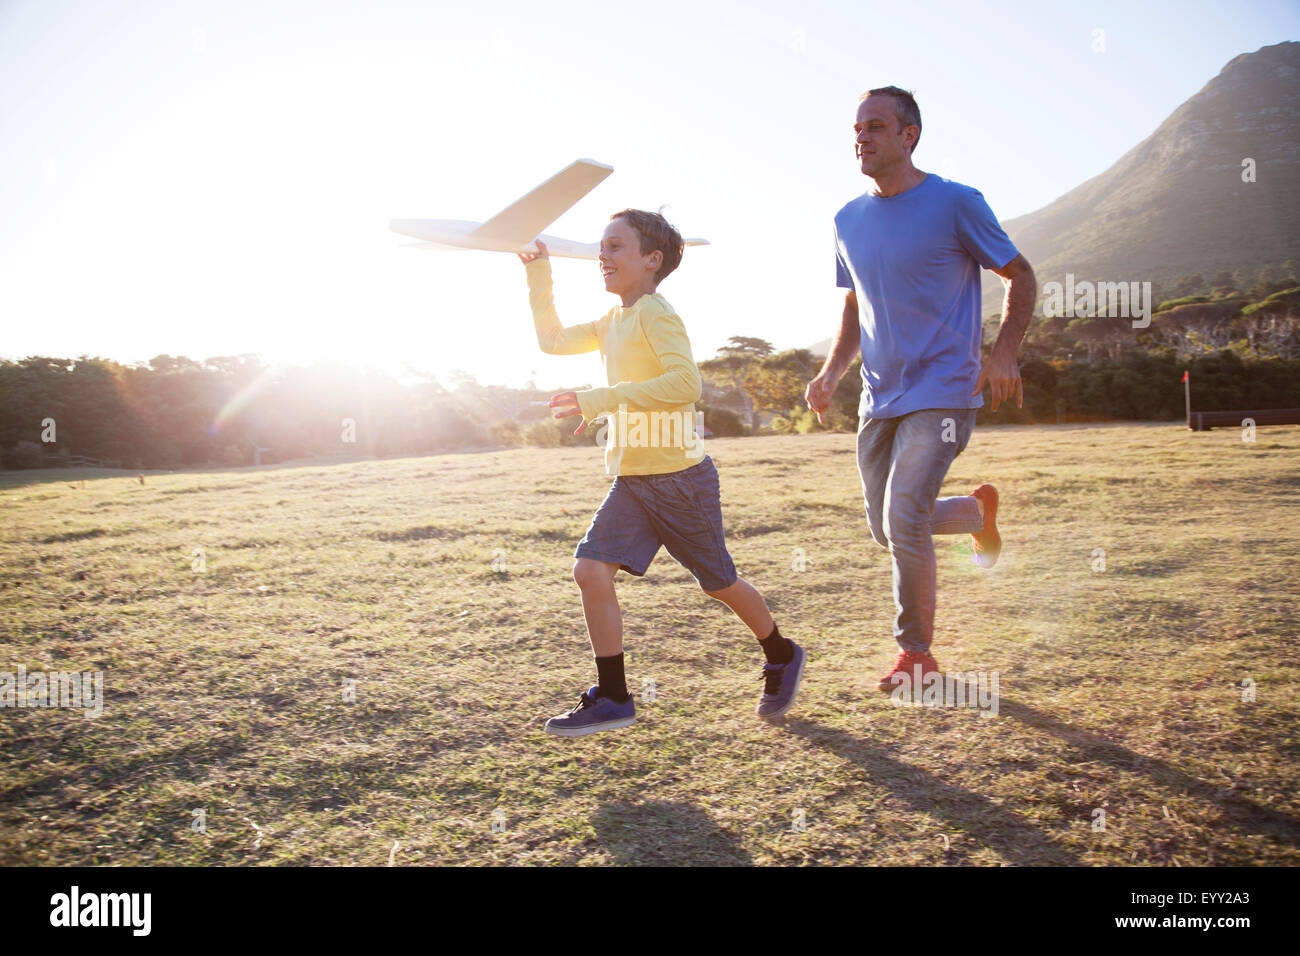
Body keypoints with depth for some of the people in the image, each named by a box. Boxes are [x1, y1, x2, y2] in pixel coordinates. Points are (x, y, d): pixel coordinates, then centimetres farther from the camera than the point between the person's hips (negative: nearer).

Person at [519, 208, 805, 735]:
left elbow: (685, 383, -28)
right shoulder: (612, 321, 12)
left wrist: (601, 399, -28)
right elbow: (553, 340, 26)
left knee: (718, 581, 9)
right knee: (591, 570, -8)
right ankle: (612, 697, 2)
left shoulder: (655, 313, -15)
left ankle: (783, 657, 35)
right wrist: (538, 279, 17)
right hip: (630, 479, 7)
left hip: (680, 476, -7)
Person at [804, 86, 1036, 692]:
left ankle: (917, 654, 5)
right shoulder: (850, 220, 10)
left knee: (903, 523, -15)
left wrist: (1003, 354, -15)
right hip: (879, 398, 6)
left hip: (941, 393, -6)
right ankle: (979, 509, 40)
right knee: (885, 530, 10)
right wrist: (831, 374, 5)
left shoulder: (955, 204, -7)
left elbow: (1020, 278, 0)